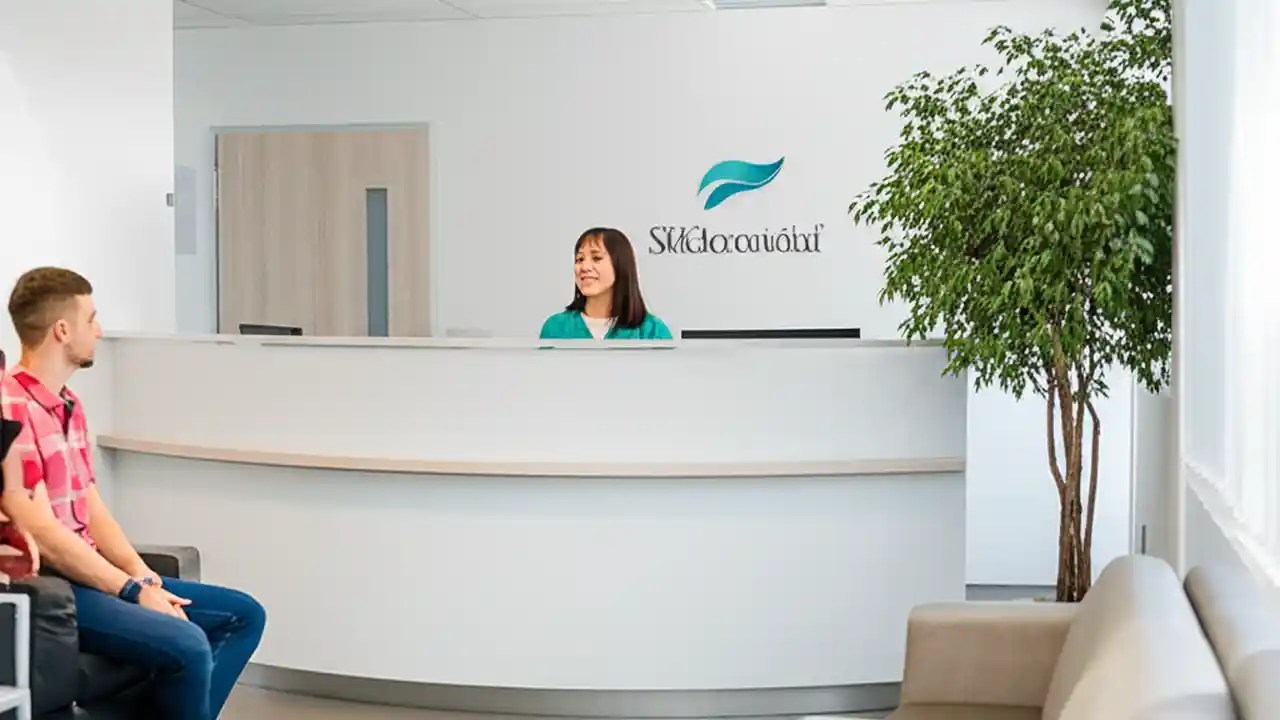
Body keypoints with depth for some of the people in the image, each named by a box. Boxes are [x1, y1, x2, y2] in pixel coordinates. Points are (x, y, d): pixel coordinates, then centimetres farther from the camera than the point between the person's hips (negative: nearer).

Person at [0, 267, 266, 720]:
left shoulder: (68, 405, 16)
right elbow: (41, 533, -21)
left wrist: (144, 577, -2)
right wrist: (133, 591, -16)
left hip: (87, 574, 10)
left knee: (244, 615, 7)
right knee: (186, 645, -29)